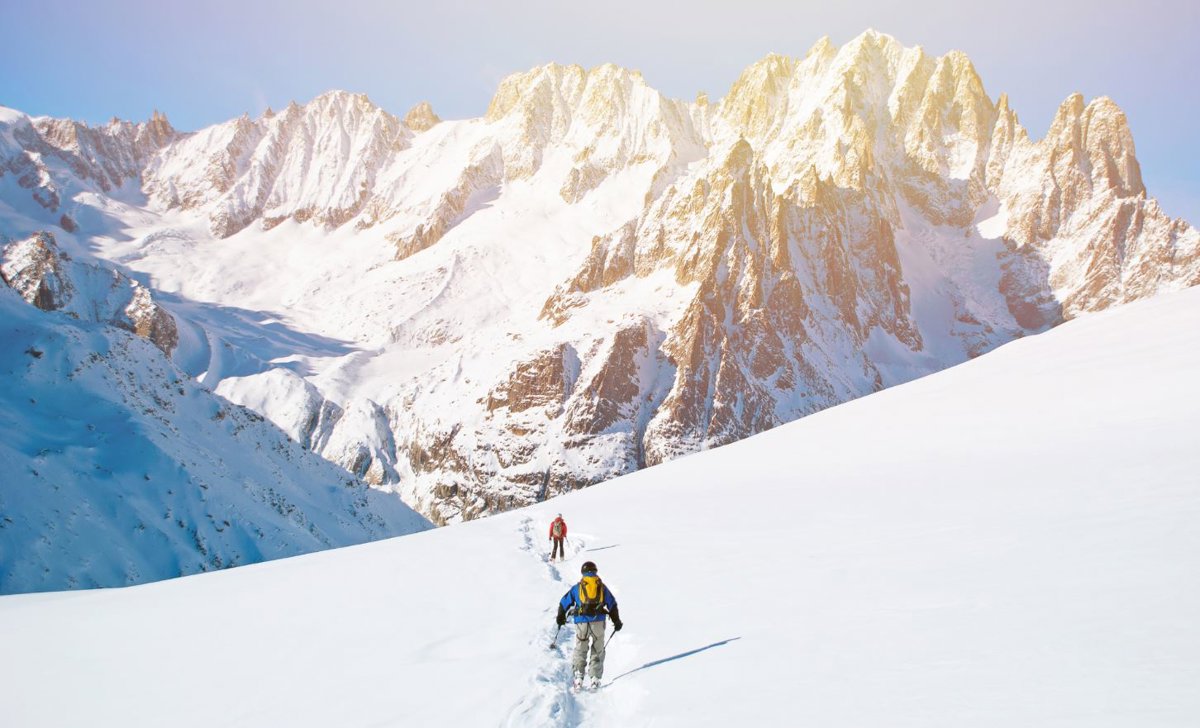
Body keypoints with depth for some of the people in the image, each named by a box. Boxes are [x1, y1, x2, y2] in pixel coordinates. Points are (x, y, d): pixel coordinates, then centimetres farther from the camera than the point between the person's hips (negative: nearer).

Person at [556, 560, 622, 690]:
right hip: (598, 621, 0)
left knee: (580, 650, 12)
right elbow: (612, 604, 13)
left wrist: (560, 617, 28)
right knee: (597, 651, 10)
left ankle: (578, 677, 3)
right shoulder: (602, 587, 13)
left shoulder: (577, 587, 11)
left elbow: (564, 602, 14)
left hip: (581, 622, 0)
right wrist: (616, 621, 20)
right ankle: (595, 679, 2)